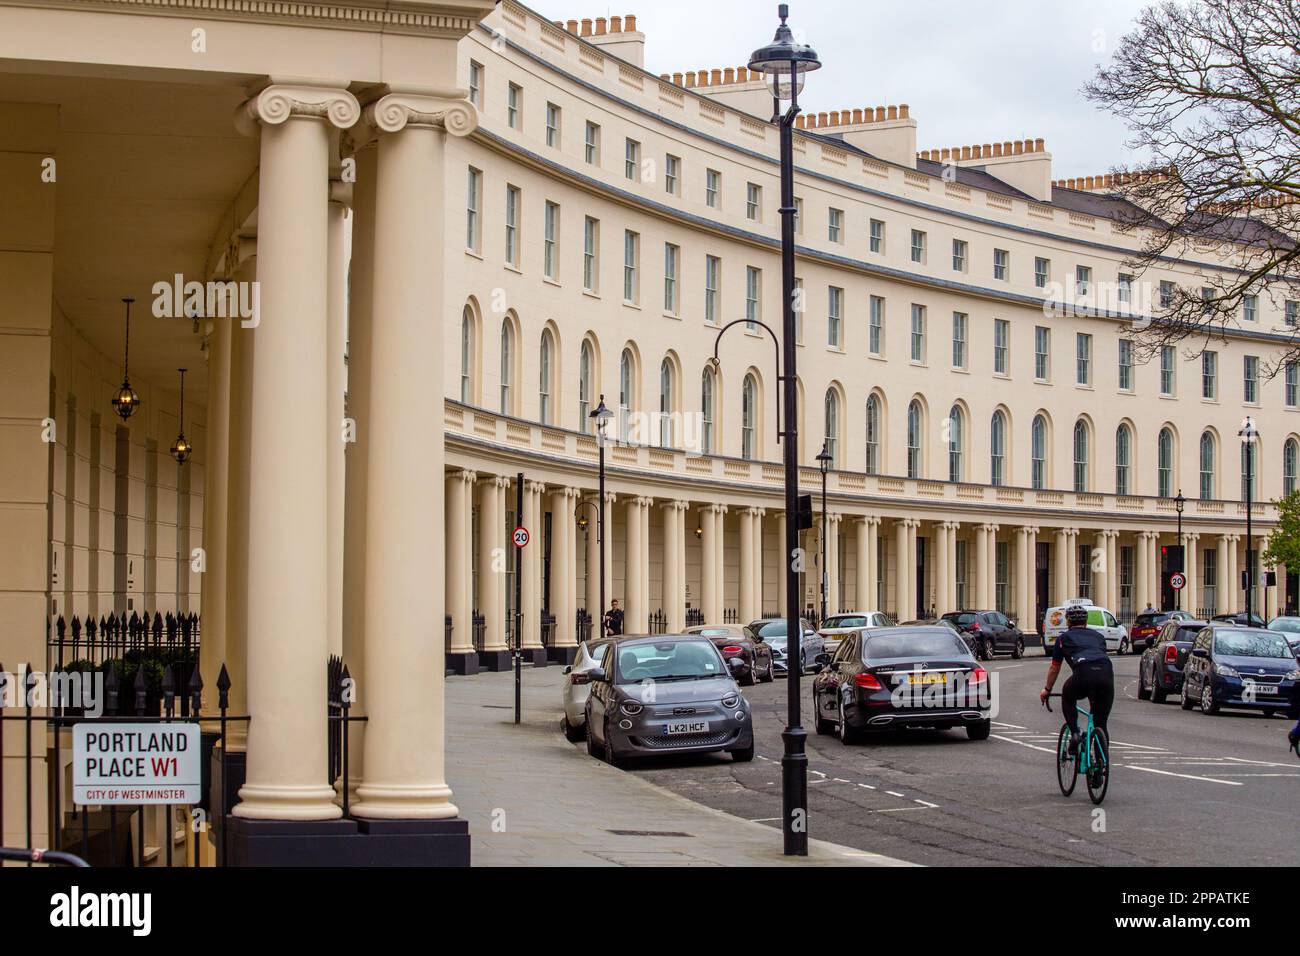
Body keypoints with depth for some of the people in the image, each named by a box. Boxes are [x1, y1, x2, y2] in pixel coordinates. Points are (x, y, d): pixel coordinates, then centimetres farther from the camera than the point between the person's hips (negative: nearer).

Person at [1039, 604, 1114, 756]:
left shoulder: (1064, 637, 26)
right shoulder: (1097, 635, 34)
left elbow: (1054, 668, 35)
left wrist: (1047, 690, 52)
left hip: (1083, 674, -3)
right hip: (1107, 674, 3)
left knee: (1068, 698, 30)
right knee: (1101, 724, 16)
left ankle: (1074, 733, 13)